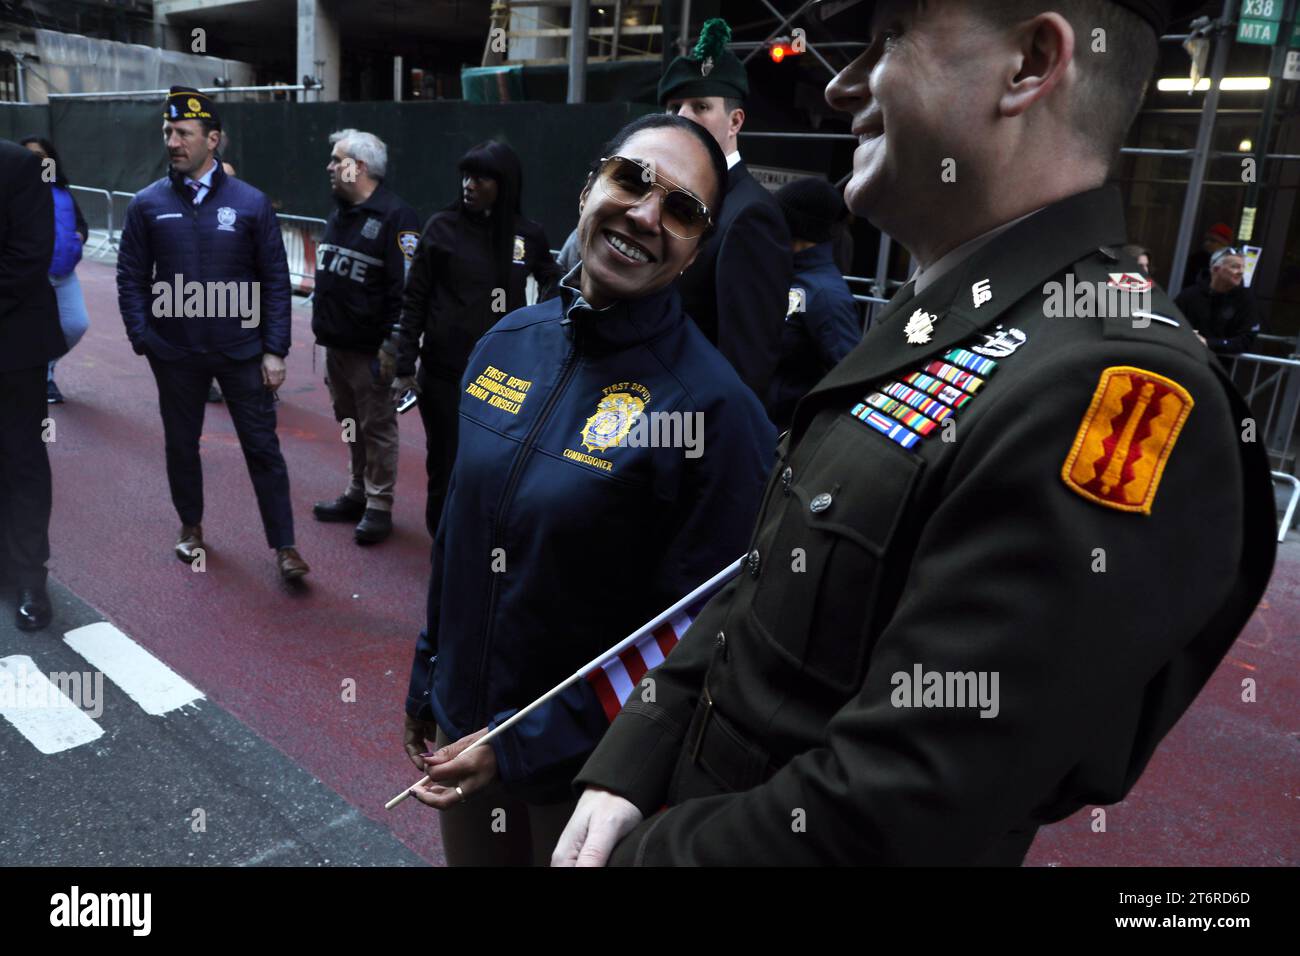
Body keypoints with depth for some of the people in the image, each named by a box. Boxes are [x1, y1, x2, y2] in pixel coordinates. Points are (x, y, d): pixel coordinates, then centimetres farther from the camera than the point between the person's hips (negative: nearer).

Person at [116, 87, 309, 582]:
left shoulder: (250, 202, -4)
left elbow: (276, 280, -2)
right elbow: (131, 277, 6)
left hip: (242, 350, -2)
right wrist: (141, 336, -6)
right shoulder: (148, 203, 1)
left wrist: (275, 350, -6)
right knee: (181, 444, 16)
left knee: (262, 447, 2)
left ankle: (283, 545, 12)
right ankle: (191, 526, 37)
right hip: (175, 354, 2)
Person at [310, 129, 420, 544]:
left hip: (370, 348, -9)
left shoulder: (394, 216, -15)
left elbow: (406, 287, -20)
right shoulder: (340, 211, 14)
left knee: (376, 427, 1)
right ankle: (357, 494, 29)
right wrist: (322, 325, 20)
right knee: (350, 424, 17)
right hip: (336, 343, 9)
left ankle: (379, 507, 10)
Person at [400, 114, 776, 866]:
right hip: (460, 725, 5)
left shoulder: (713, 408, -21)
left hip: (584, 772, -5)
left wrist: (520, 748, -16)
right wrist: (426, 683, 13)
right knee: (468, 852, 26)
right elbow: (457, 529, 6)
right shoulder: (509, 342, -4)